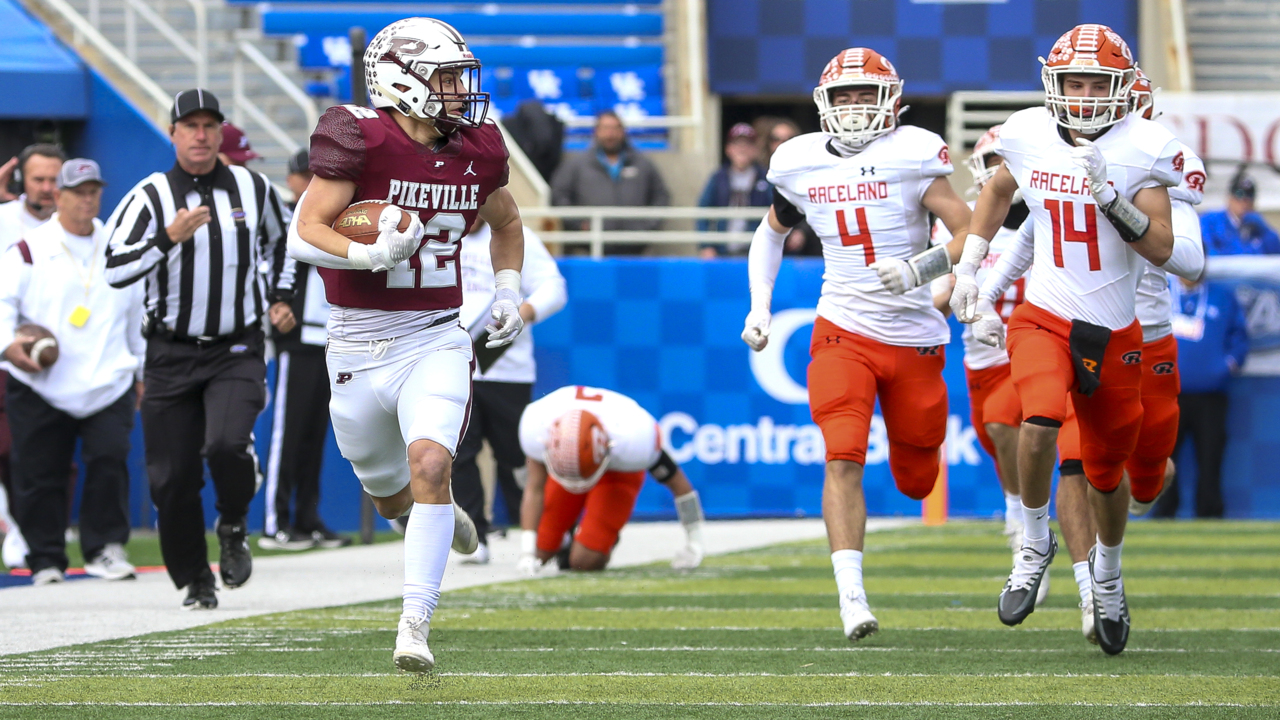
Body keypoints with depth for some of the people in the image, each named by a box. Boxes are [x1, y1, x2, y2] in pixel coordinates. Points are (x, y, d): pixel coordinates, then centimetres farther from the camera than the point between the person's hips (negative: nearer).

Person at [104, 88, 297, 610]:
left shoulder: (254, 189, 4)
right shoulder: (150, 196, -4)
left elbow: (279, 240, 26)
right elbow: (115, 269, -15)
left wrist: (280, 297, 15)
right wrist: (170, 237, -26)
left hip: (237, 352, 0)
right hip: (172, 354, 0)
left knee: (227, 444, -25)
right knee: (172, 476, -2)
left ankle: (233, 527, 5)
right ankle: (194, 582, 17)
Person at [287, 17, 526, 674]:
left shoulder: (476, 150, 1)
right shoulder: (361, 139, -14)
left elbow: (504, 222, 23)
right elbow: (304, 234, -20)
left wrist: (507, 292, 8)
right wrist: (373, 255, -36)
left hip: (436, 341, 1)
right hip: (360, 344, -1)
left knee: (429, 465, -23)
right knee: (391, 498, 14)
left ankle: (415, 626, -21)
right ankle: (440, 510, 52)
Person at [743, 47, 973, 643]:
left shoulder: (912, 154, -8)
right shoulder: (800, 163, 3)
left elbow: (971, 236, -11)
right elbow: (772, 232, 23)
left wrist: (921, 268, -27)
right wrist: (759, 307, 13)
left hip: (915, 339, -1)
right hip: (843, 334, 1)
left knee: (915, 481, 12)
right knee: (843, 460, -19)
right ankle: (851, 595, -23)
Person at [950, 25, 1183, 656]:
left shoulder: (1143, 150, -9)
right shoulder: (1030, 136, -2)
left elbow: (1161, 249, -13)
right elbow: (998, 191, 21)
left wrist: (1109, 195, -25)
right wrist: (967, 267, 17)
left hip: (1114, 332, 0)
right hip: (1043, 317, 0)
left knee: (1106, 471, 11)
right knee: (1039, 422, -29)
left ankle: (1107, 573, 41)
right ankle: (1034, 545, -6)